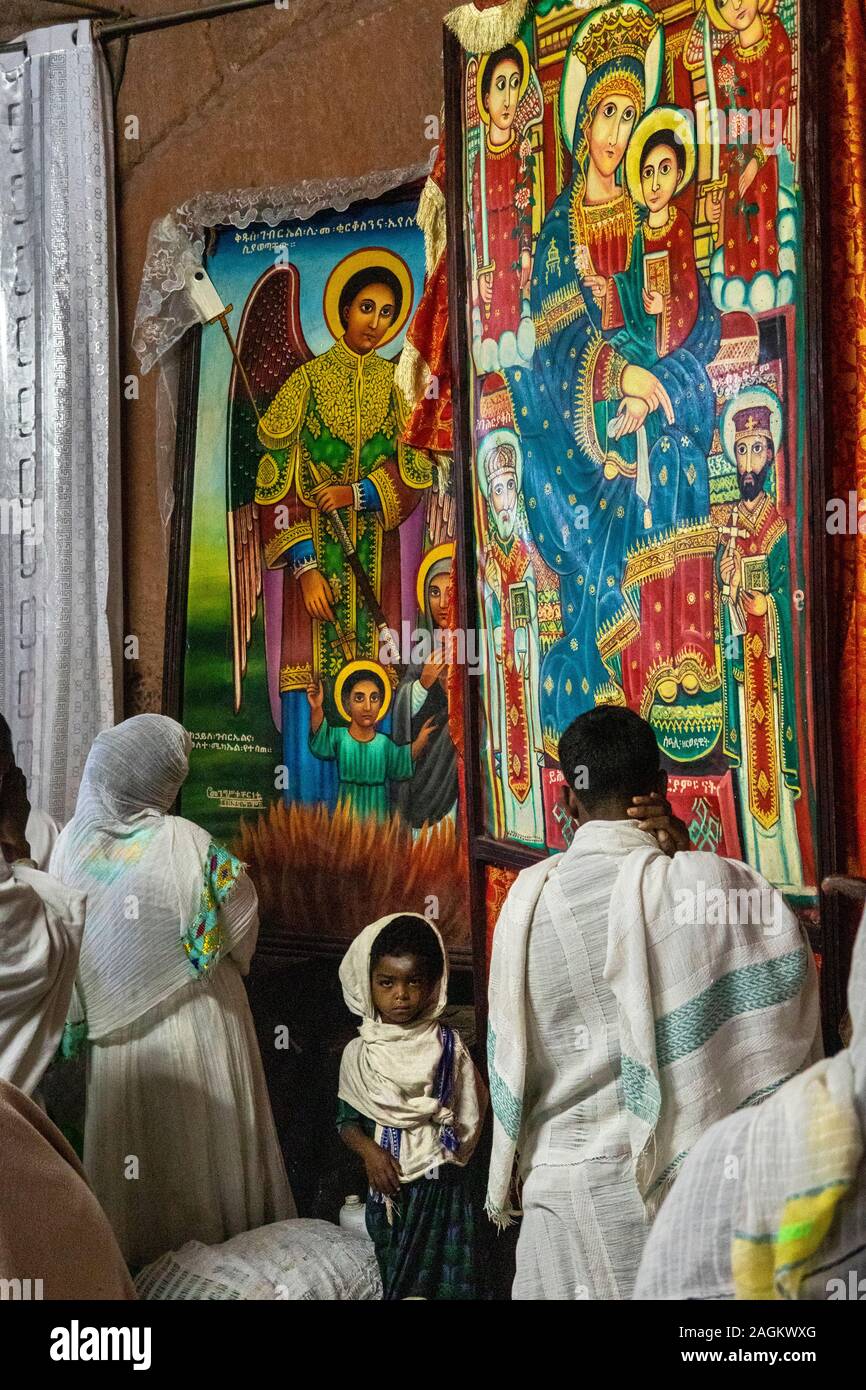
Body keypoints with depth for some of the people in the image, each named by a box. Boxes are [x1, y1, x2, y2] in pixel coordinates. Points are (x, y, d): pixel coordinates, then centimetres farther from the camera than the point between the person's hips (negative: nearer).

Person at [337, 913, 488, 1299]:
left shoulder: (448, 1045, -4)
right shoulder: (358, 1054, -1)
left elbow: (470, 1115, 1)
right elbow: (347, 1119, 4)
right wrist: (369, 1150, -14)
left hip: (444, 1184, -1)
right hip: (390, 1186, 1)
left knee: (451, 1281, 3)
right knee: (401, 1283, 9)